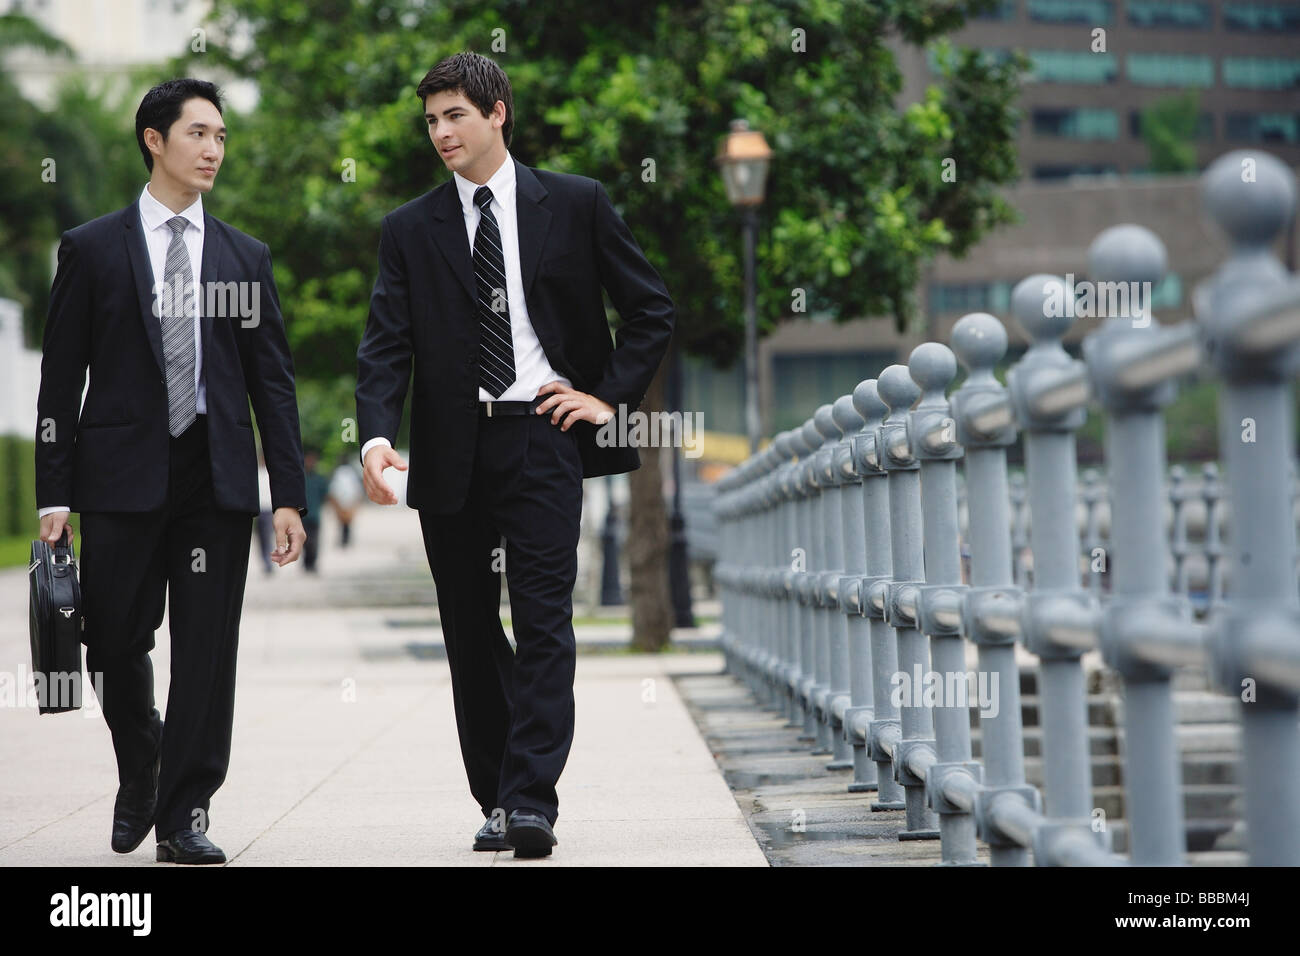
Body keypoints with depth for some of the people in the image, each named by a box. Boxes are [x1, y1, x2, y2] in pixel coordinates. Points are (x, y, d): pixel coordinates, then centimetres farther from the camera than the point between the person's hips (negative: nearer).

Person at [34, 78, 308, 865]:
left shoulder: (246, 256, 12)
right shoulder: (92, 249, 4)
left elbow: (273, 380, 10)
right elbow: (61, 379, 2)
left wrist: (290, 495, 2)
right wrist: (55, 493, -4)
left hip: (217, 475, 2)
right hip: (122, 475, -2)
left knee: (207, 651, -1)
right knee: (116, 644, 3)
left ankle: (184, 815, 5)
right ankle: (139, 776, 29)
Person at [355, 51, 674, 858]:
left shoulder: (577, 205, 5)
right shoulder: (410, 230, 9)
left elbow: (653, 312, 10)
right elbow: (386, 346, -1)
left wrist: (610, 398, 0)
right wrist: (377, 437, -17)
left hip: (542, 436, -3)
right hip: (451, 451, 3)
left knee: (543, 622, -12)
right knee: (470, 634, 7)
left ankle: (533, 801, -16)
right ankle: (496, 800, 17)